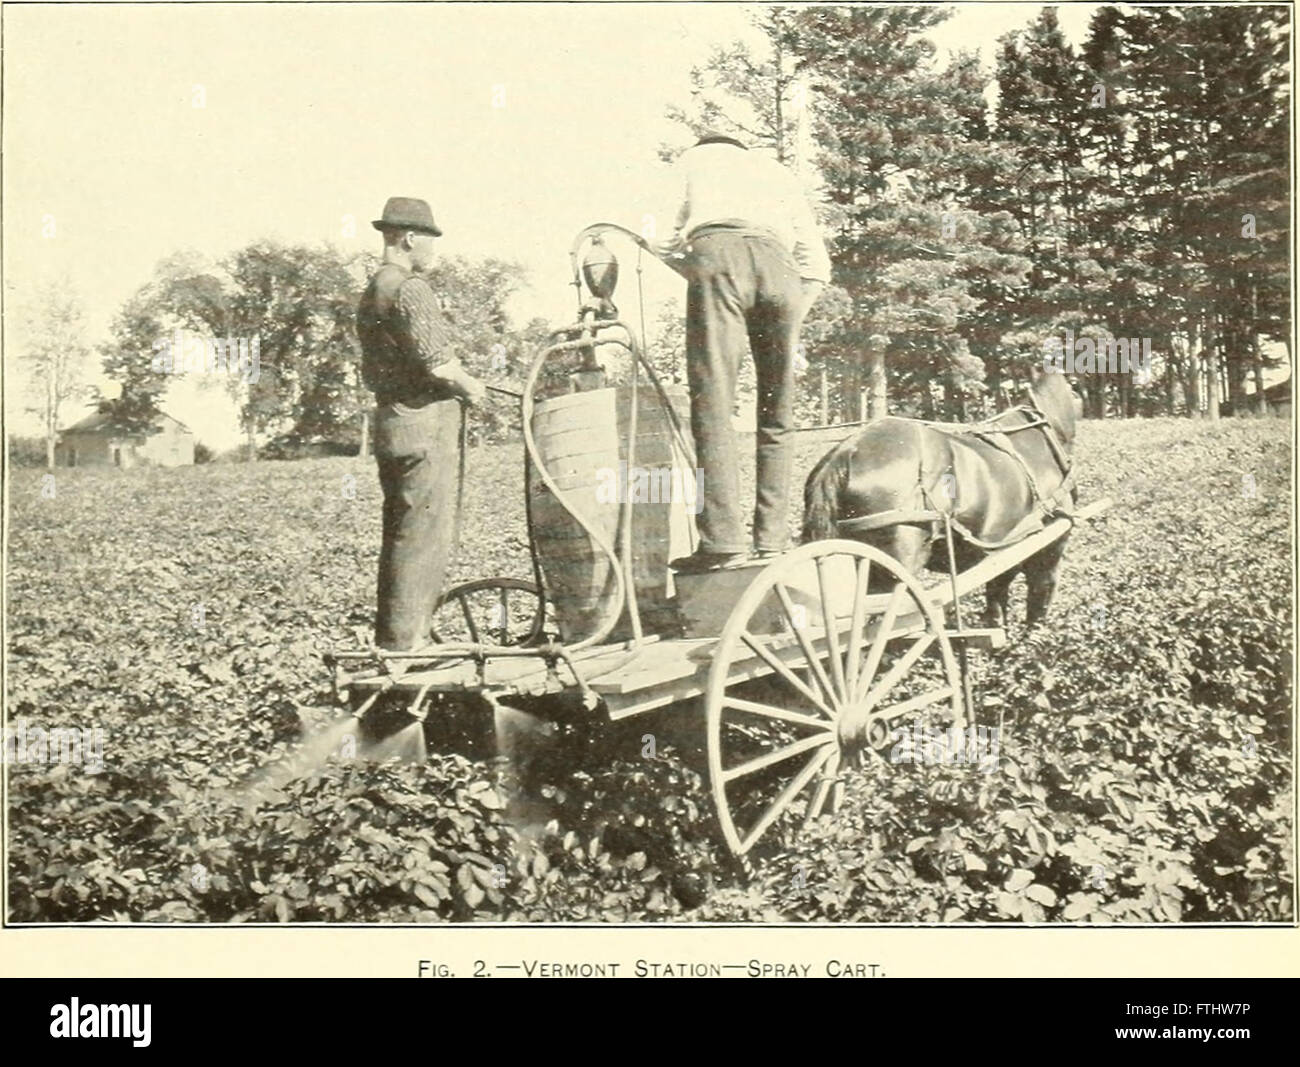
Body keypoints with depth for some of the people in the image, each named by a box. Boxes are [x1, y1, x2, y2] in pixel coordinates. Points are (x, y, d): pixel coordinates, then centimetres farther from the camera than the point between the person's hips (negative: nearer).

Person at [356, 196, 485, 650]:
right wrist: (470, 386, -2)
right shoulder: (410, 288, -13)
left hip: (390, 422, 10)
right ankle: (406, 642, -3)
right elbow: (436, 362, -21)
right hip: (427, 424, -10)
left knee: (400, 534, 15)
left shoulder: (370, 293, 17)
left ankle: (390, 638, 22)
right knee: (426, 536, -5)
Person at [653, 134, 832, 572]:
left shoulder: (693, 159, 32)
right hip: (777, 261, 3)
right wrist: (786, 327, 22)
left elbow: (663, 243, 16)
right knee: (776, 414, 8)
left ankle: (723, 540, -19)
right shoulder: (776, 170, 38)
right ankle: (771, 540, 2)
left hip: (716, 252, -3)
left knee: (713, 403, -9)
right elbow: (817, 264, 23)